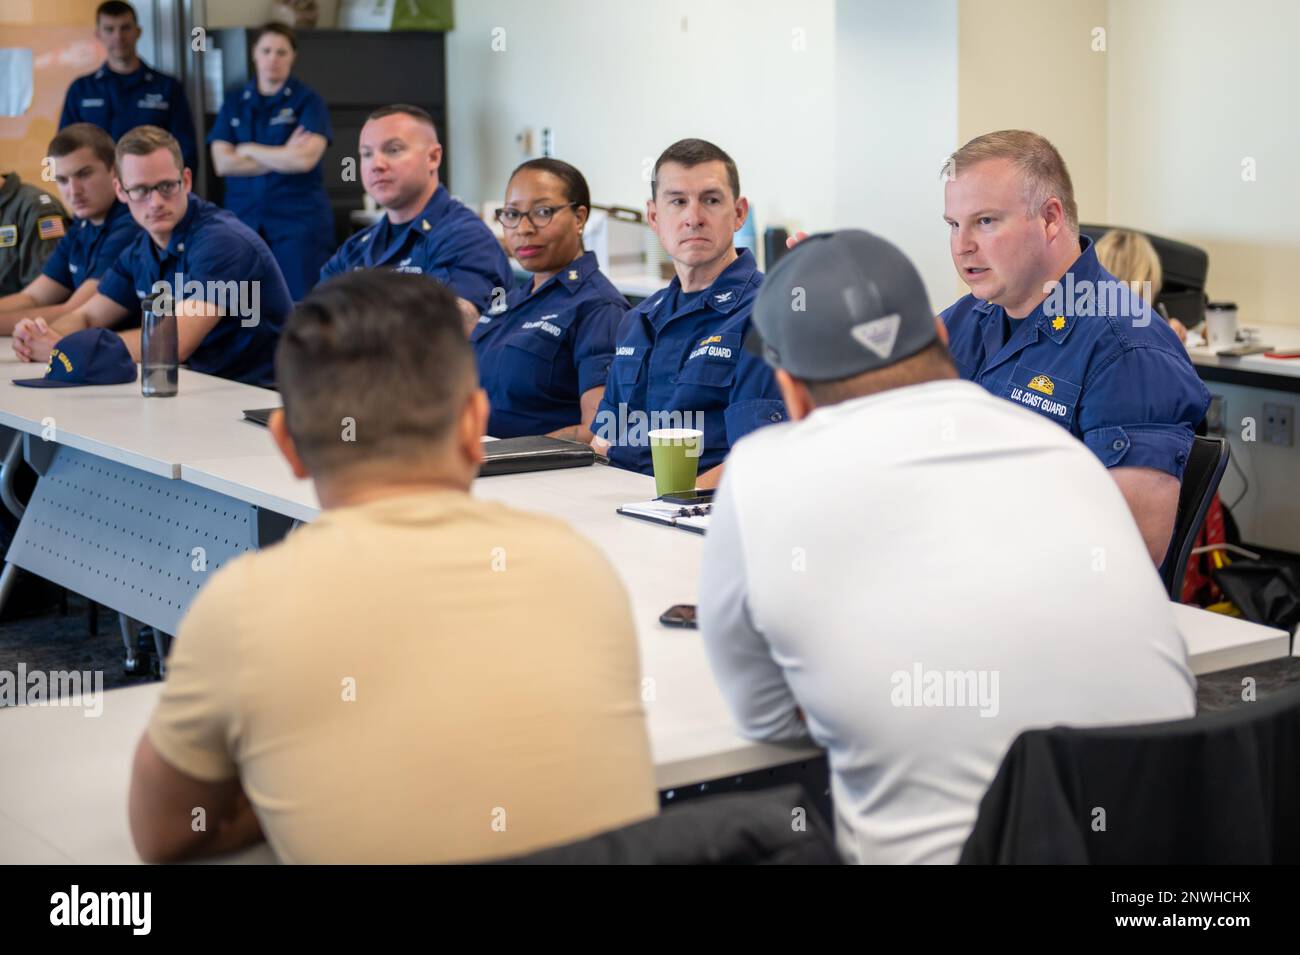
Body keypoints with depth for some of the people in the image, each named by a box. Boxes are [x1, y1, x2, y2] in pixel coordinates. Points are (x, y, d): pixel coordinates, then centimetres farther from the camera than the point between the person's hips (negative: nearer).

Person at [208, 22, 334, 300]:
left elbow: (305, 159, -15)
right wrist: (282, 157, -9)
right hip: (243, 217, 3)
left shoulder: (308, 100, 0)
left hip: (298, 219, -3)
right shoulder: (234, 102, 11)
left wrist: (248, 150, -4)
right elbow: (222, 163, -1)